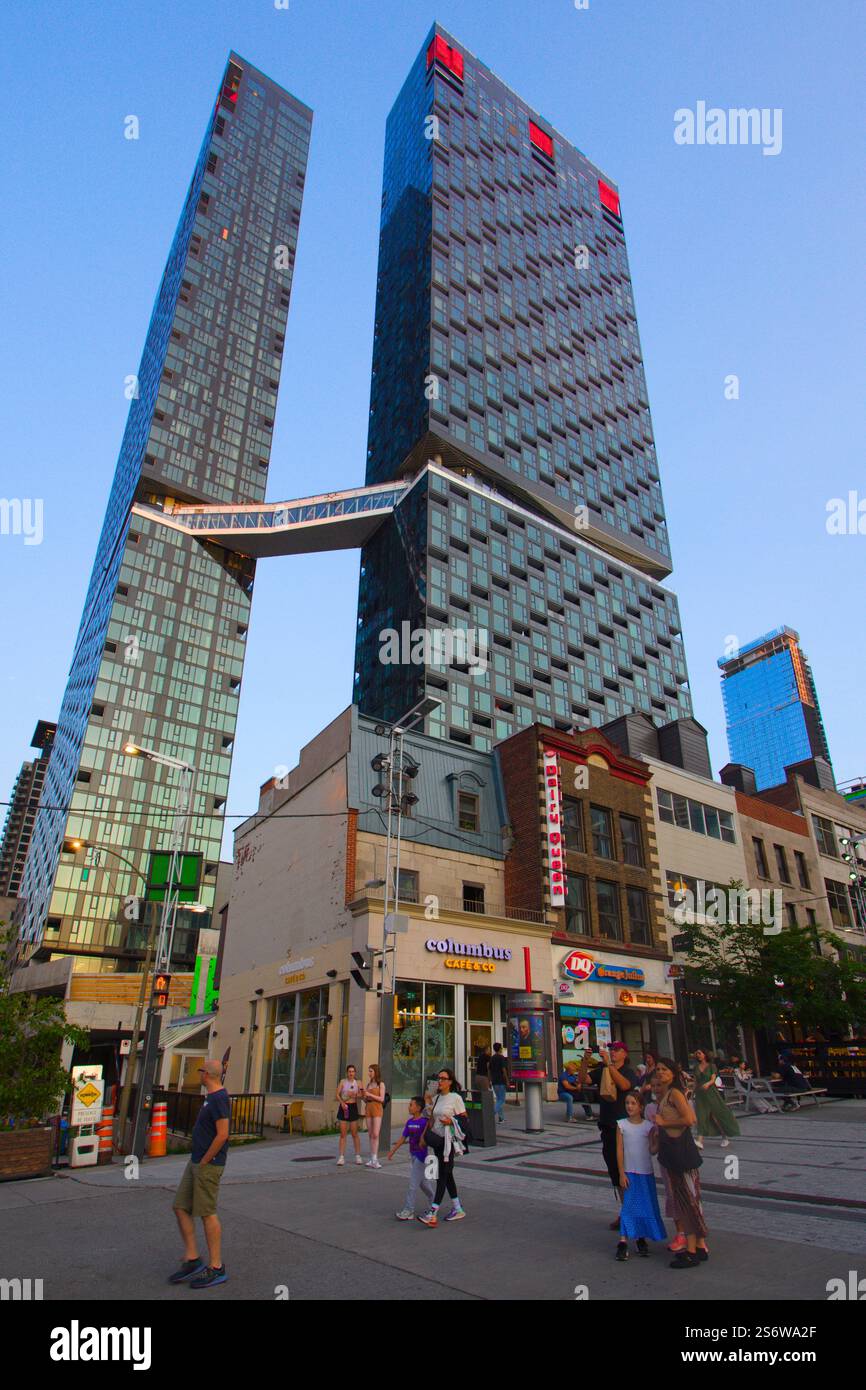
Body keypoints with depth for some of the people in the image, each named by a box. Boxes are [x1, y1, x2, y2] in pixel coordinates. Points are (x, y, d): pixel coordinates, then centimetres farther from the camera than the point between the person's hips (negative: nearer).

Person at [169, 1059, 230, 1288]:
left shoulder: (219, 1099, -21)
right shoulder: (211, 1097, 11)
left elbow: (222, 1135, -25)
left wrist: (204, 1161, -17)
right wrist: (197, 1160, 18)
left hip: (208, 1165, -10)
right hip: (196, 1162, 10)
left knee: (207, 1214, -1)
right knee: (181, 1207, 12)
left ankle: (216, 1268, 11)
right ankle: (192, 1260, 21)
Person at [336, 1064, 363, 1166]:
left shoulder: (358, 1083, 5)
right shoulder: (343, 1082, 2)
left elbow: (361, 1095, -2)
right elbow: (337, 1094, -5)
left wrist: (355, 1095, -20)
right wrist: (342, 1102, -20)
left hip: (353, 1107, 0)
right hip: (343, 1107, 0)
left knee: (354, 1133, 3)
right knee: (343, 1133, -1)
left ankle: (358, 1156, 15)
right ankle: (341, 1157, 3)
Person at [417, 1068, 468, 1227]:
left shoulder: (456, 1098, -10)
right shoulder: (436, 1098, 9)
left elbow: (464, 1119, -9)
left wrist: (451, 1121, -22)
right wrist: (424, 1136, 7)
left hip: (449, 1141, -7)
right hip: (438, 1141, 7)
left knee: (443, 1175, -8)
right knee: (447, 1175, 14)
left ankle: (432, 1213, -9)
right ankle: (458, 1209, 26)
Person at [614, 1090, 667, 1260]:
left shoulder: (648, 1126, -3)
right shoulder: (621, 1125, -5)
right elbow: (619, 1150, -4)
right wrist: (621, 1173, -8)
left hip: (646, 1172, 2)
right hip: (629, 1172, -1)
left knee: (647, 1206, 9)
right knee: (629, 1206, -6)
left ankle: (641, 1238, 25)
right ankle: (623, 1242, -3)